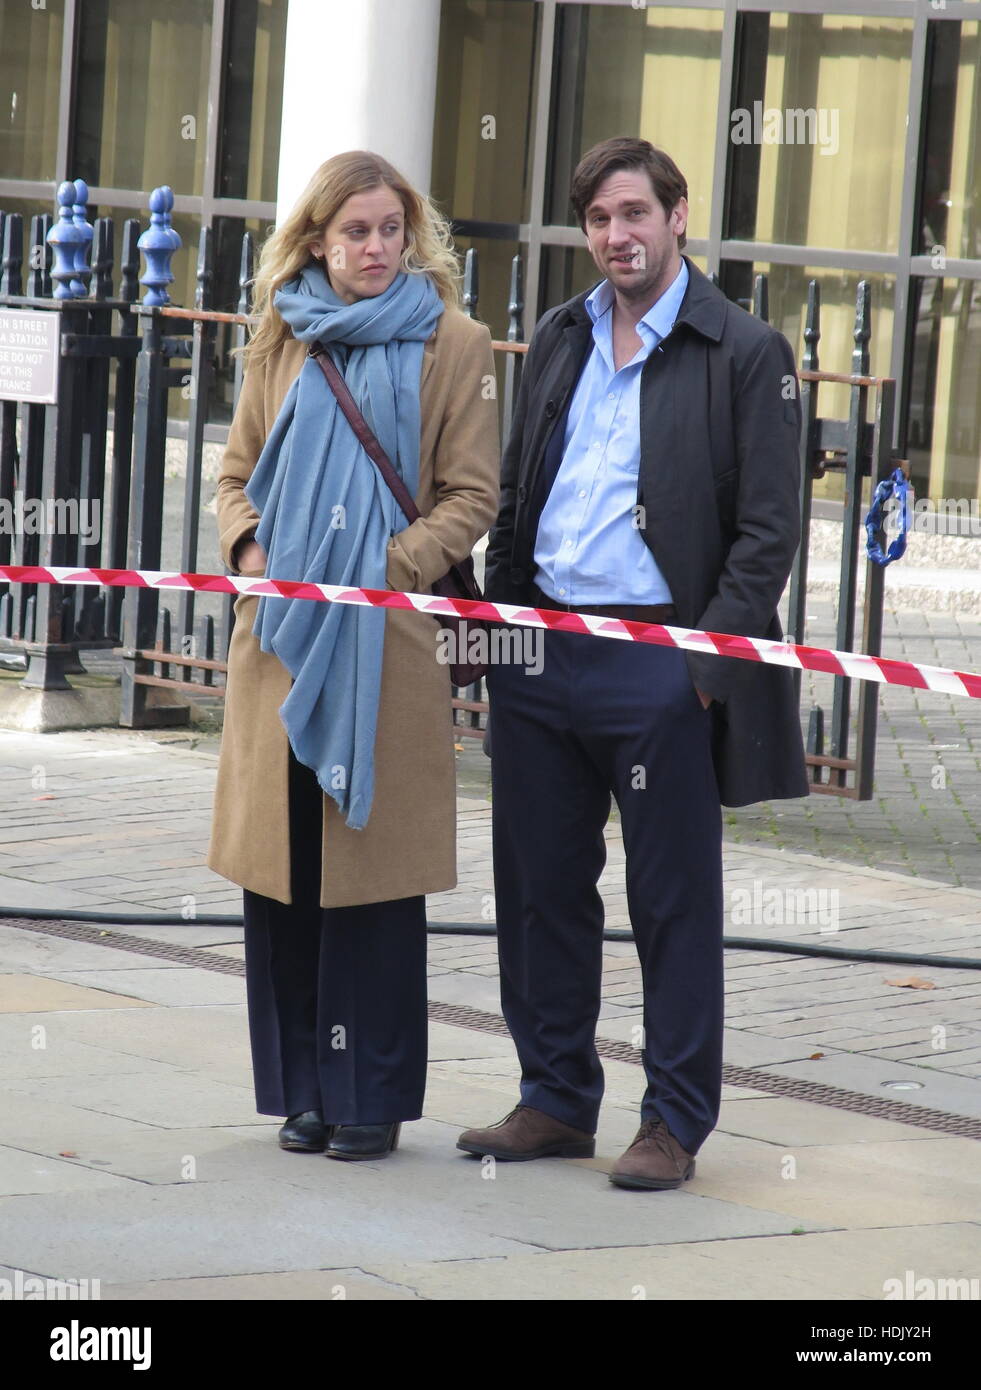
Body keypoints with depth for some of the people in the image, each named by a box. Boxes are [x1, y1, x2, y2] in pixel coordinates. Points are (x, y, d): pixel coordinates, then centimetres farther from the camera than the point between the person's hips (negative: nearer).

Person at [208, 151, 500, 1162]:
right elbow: (239, 472, 18)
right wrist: (249, 547, -2)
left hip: (385, 643, -3)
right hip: (280, 638, 3)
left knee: (371, 869, -2)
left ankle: (370, 1096, 7)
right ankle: (303, 1089, 13)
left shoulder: (452, 346, 2)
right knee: (279, 868, 3)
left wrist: (387, 569, -13)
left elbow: (471, 497, -1)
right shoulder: (282, 341, 13)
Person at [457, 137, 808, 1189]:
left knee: (674, 903, 1)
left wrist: (707, 656, -13)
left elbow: (767, 531, -6)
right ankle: (556, 1102, 20)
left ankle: (675, 1122, 8)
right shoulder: (559, 342, 14)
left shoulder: (744, 354, -3)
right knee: (540, 891, 10)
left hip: (658, 660, -6)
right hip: (539, 655, 6)